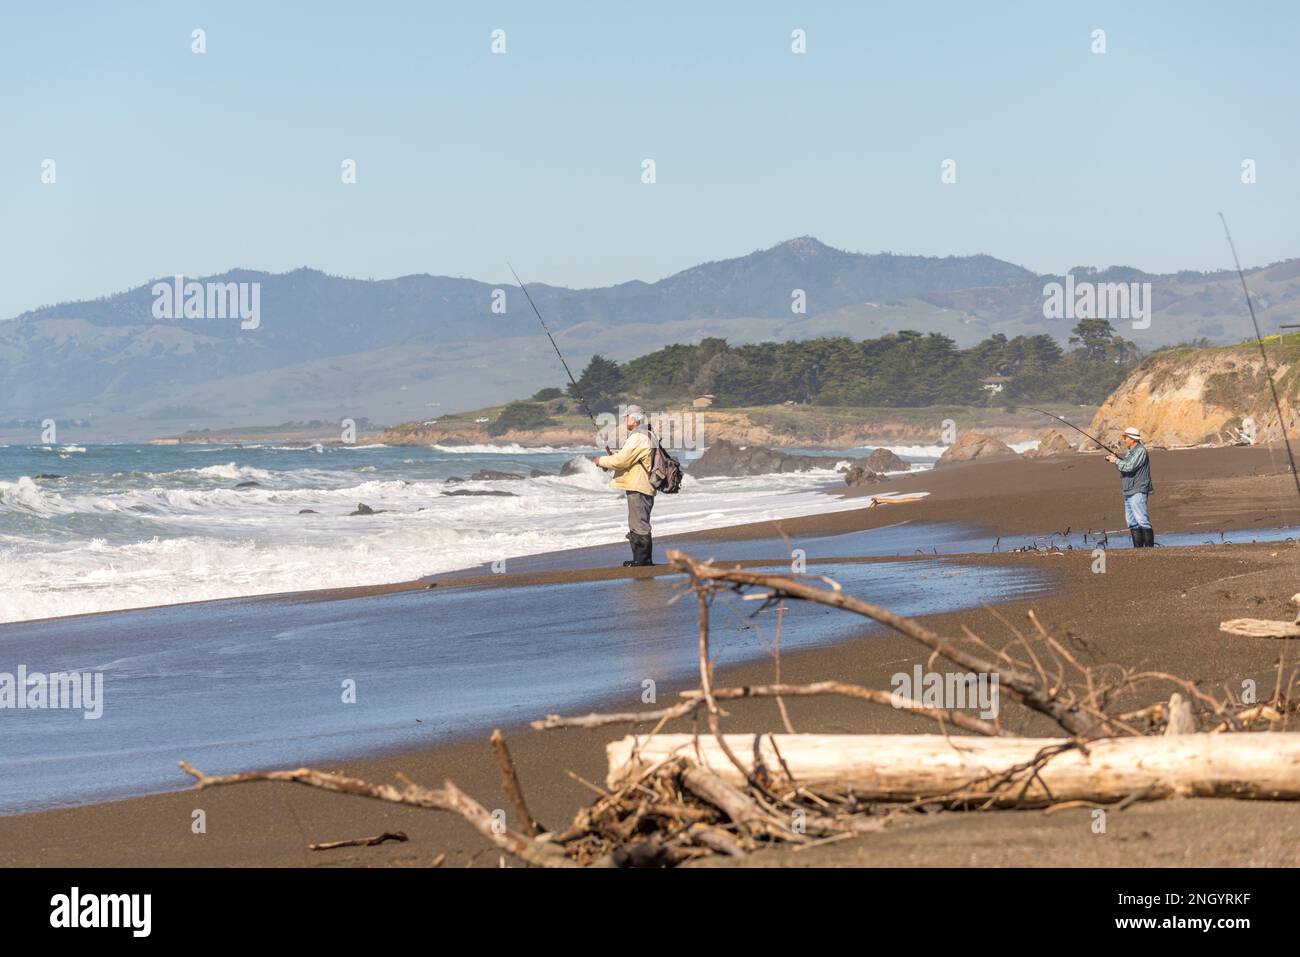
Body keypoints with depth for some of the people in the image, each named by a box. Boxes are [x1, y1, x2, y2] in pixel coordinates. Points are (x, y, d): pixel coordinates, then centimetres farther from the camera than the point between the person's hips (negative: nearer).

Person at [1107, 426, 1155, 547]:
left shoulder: (1140, 451, -11)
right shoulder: (1130, 452, 19)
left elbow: (1129, 467, -20)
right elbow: (1123, 468, 21)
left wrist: (1116, 461, -8)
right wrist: (1115, 459, 6)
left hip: (1138, 492, -10)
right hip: (1128, 492, 10)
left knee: (1142, 519, -14)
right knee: (1132, 522, 8)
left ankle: (1149, 546, -15)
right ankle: (1138, 547, 9)